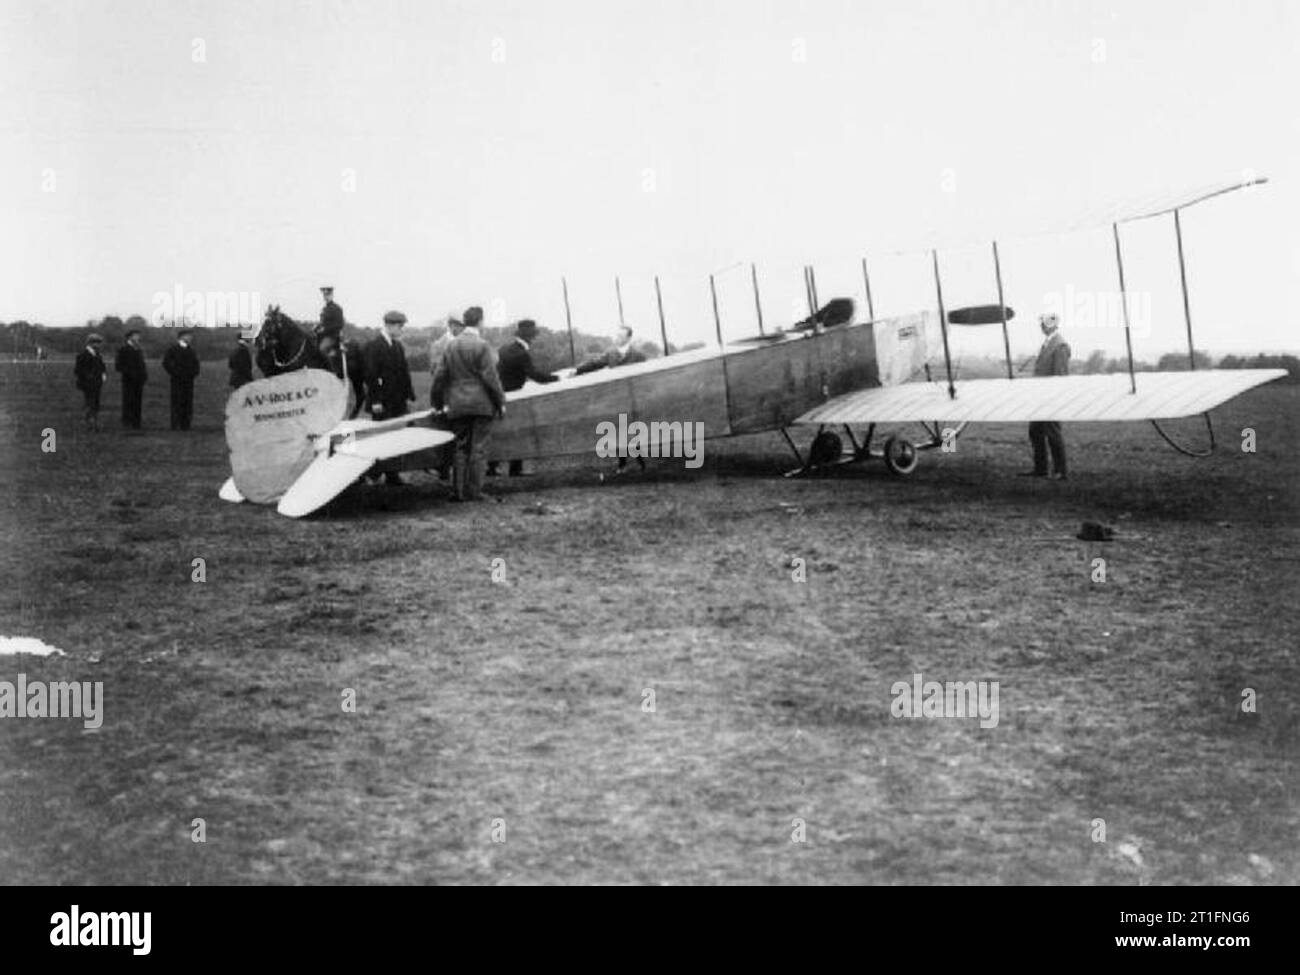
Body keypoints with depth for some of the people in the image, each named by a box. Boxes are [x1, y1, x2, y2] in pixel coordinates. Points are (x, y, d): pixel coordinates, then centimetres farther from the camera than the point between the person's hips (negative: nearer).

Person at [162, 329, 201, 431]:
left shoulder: (191, 351, 15)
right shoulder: (173, 350, 1)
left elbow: (195, 364, 24)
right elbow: (166, 363, -1)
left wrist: (195, 373, 8)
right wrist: (173, 373, -7)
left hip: (189, 381, 4)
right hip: (177, 380, -4)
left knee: (188, 402, 1)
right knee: (177, 402, -6)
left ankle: (185, 425, 4)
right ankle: (175, 425, -4)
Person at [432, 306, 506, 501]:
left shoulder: (451, 345, 6)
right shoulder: (482, 345, -10)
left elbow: (440, 376, 10)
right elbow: (490, 377, -11)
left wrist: (438, 403, 20)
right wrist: (500, 402, -2)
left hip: (457, 405, 5)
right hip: (481, 404, -5)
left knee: (460, 448, 10)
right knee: (478, 449, 1)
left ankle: (458, 491, 10)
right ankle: (472, 491, 2)